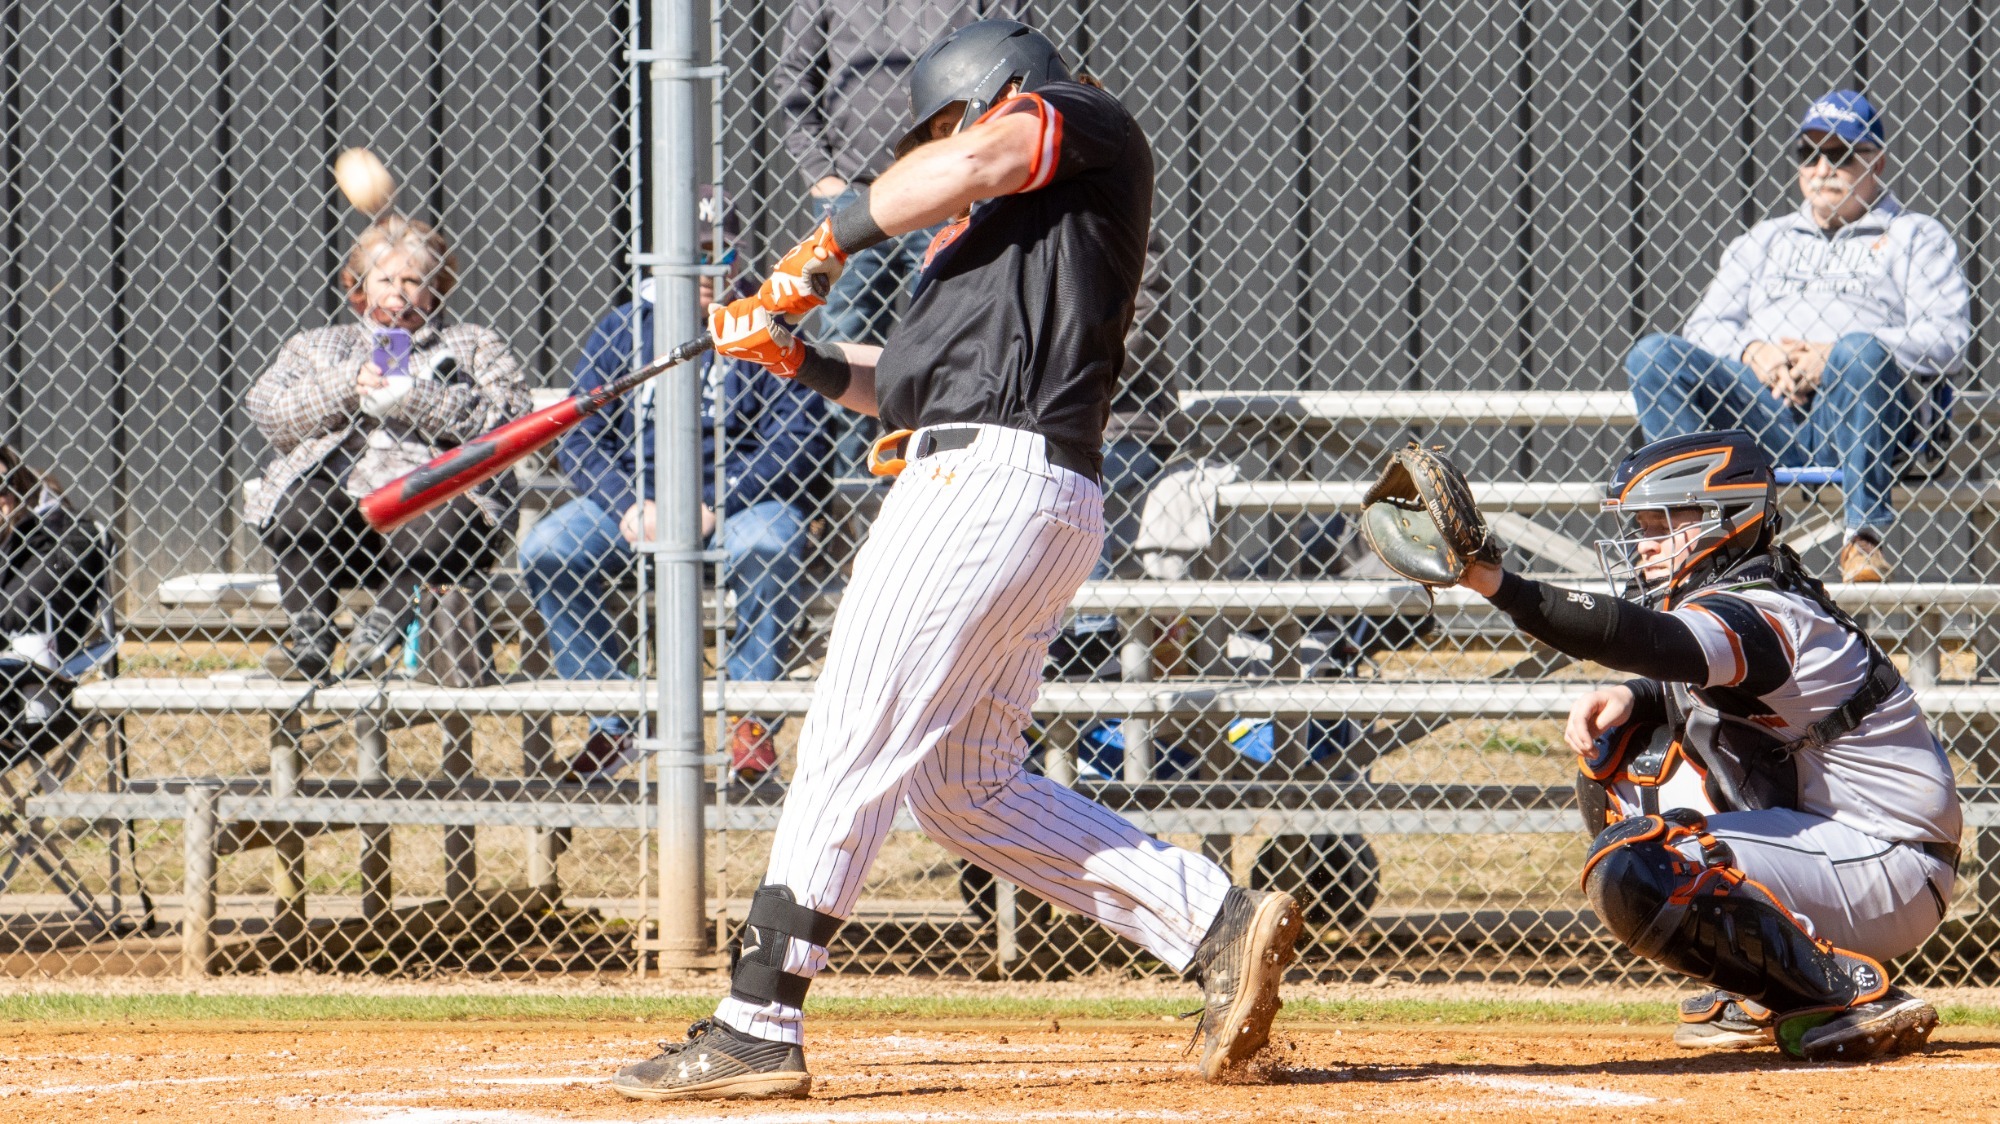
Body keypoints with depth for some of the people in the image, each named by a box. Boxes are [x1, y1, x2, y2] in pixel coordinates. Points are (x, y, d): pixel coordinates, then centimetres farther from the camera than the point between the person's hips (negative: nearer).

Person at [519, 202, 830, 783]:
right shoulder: (619, 332, 9)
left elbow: (795, 438, -8)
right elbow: (580, 436, 4)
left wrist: (716, 503, -20)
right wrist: (629, 506, -15)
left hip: (741, 497, -3)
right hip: (635, 499, 3)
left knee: (765, 545, -37)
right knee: (545, 552, -21)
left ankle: (754, 726, -21)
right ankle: (613, 727, -13)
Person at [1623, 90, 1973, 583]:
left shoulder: (1916, 237, 18)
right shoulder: (1765, 240, 31)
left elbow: (1947, 339, 1)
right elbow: (1704, 326, 20)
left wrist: (1834, 357, -12)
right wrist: (1753, 351, -6)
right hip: (1762, 407, 3)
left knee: (1861, 353, -37)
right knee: (1653, 356, -18)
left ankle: (1865, 538, -34)